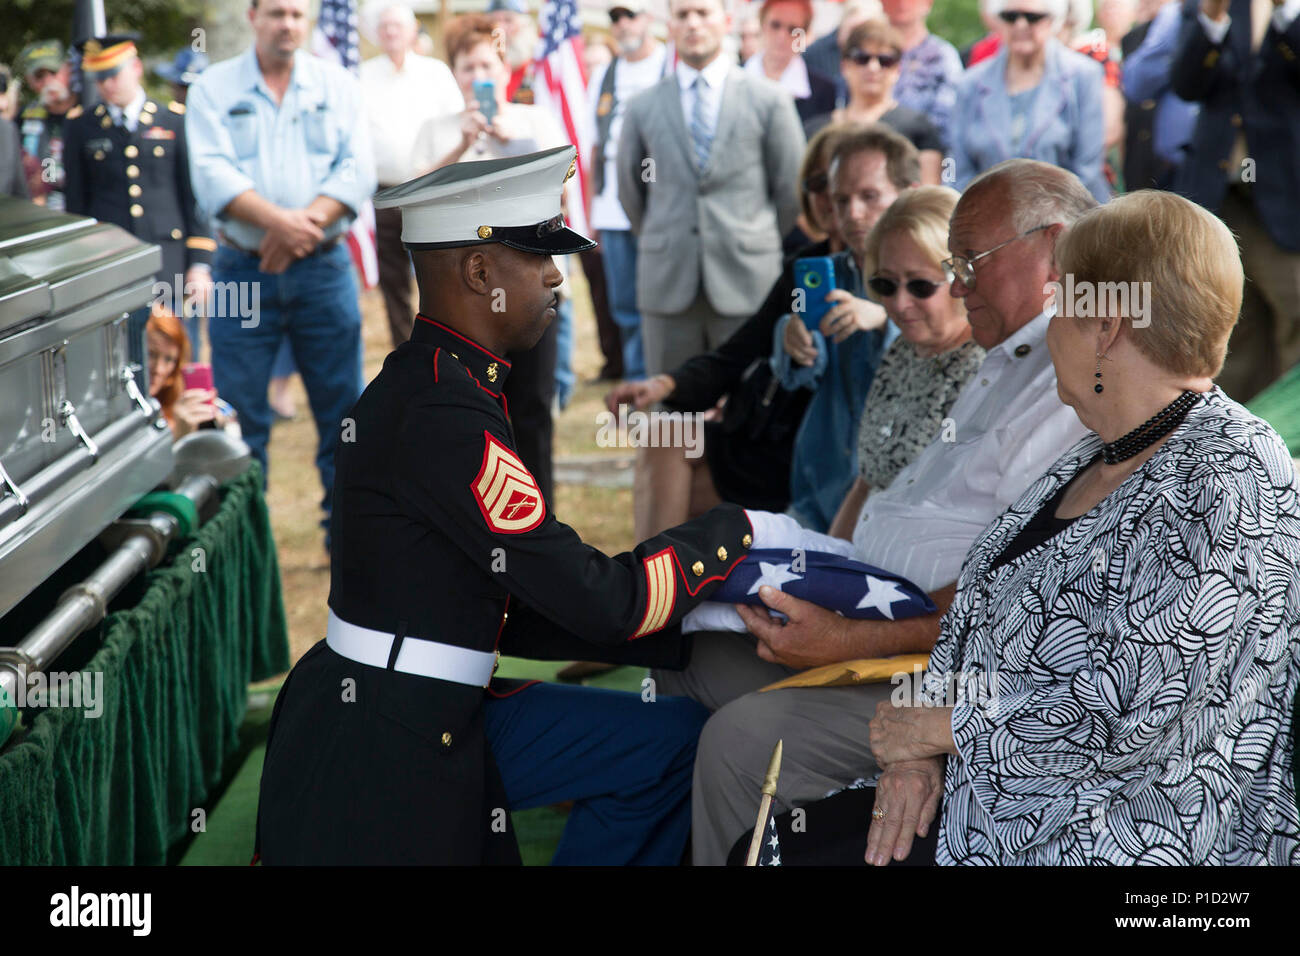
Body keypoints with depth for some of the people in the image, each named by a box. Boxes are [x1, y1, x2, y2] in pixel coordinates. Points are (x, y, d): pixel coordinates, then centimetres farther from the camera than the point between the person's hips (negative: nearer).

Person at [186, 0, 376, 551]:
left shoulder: (338, 85, 9)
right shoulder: (213, 89, 4)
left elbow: (357, 170, -2)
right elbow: (212, 175, -9)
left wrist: (307, 223, -18)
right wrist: (280, 221, -23)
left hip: (324, 270, 2)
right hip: (242, 272, -1)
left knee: (343, 411, 4)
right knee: (238, 421, 0)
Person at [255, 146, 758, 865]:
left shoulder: (428, 382, 11)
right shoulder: (442, 415, -21)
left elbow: (512, 610, 12)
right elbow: (599, 600, -21)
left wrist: (680, 631, 7)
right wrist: (731, 530, -5)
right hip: (382, 763, -9)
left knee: (678, 738, 5)